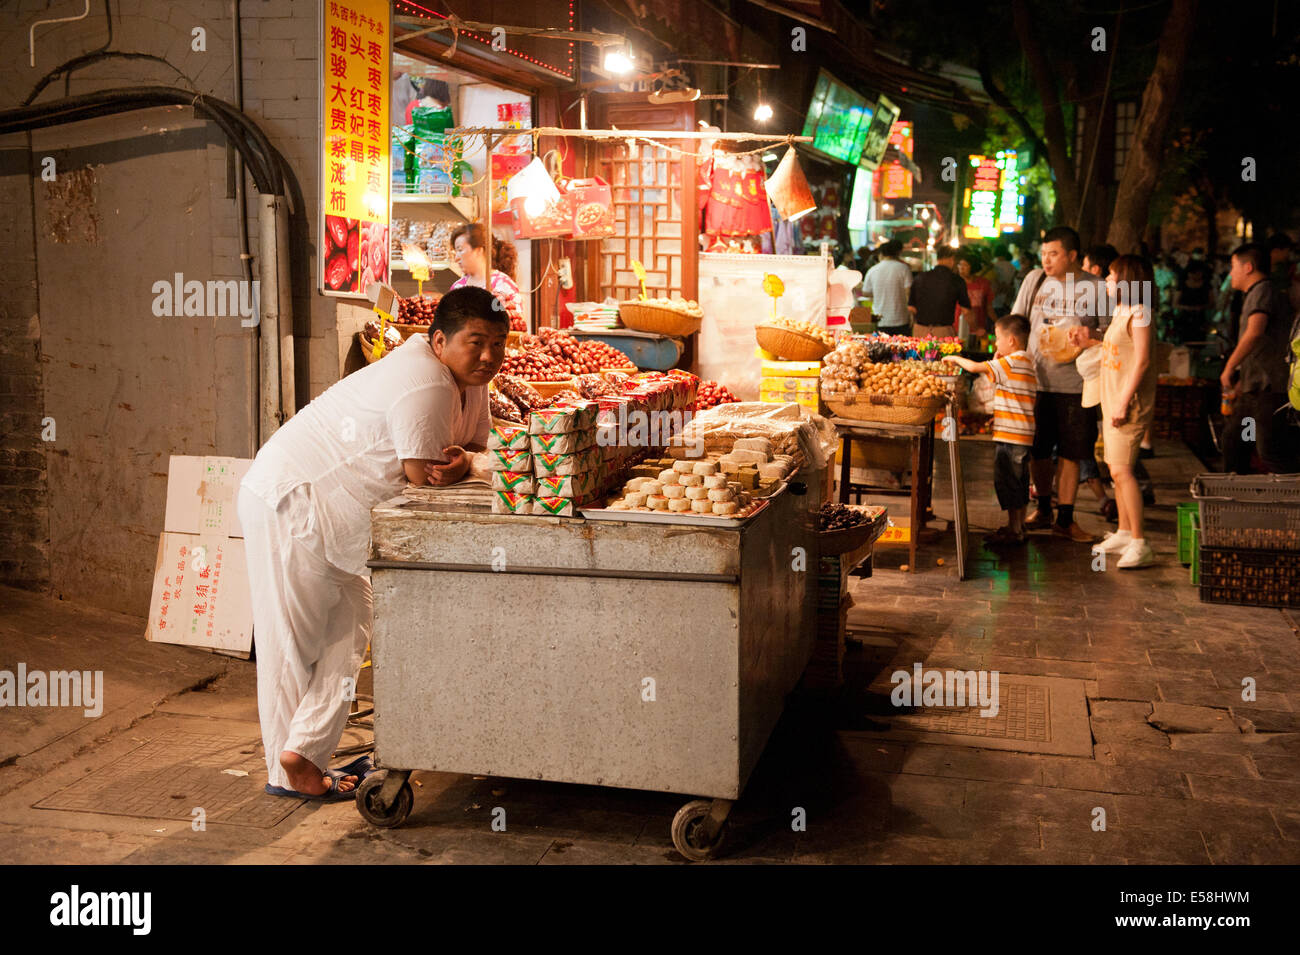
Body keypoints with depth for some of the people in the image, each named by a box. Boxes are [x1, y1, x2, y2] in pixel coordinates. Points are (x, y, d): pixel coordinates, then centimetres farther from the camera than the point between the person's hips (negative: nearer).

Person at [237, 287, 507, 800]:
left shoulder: (470, 379, 5)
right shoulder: (424, 383, -26)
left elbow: (478, 446, 5)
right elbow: (419, 473, -27)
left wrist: (458, 460, -17)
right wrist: (460, 464, -8)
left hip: (333, 516, 10)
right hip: (291, 501, -10)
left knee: (349, 627, 12)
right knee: (292, 639, 0)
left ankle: (305, 753, 18)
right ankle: (290, 771, 7)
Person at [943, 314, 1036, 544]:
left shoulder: (1011, 363, -16)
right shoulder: (1025, 362, 14)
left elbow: (975, 368, -19)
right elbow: (995, 378, 18)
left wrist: (954, 358, -3)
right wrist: (997, 359, 9)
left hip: (1010, 435, -10)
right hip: (1022, 435, 10)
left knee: (1007, 482, -2)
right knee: (1019, 482, 16)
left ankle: (1014, 531, 3)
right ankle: (1018, 526, 25)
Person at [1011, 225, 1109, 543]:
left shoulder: (1095, 287, -2)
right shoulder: (1035, 279, 4)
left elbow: (1107, 332, 5)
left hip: (1076, 384, -2)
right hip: (1036, 379, 2)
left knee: (1070, 454, 3)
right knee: (1038, 450, 9)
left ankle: (1065, 519, 14)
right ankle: (1043, 510, 29)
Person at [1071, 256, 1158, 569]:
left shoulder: (1139, 313, -13)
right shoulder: (1120, 311, 15)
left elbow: (1142, 361, -18)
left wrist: (1124, 402, -21)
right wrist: (1093, 340, 13)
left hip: (1130, 401, -10)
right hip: (1112, 399, 10)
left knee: (1122, 469, -14)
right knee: (1116, 470, 13)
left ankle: (1139, 542, -13)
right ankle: (1124, 533, 23)